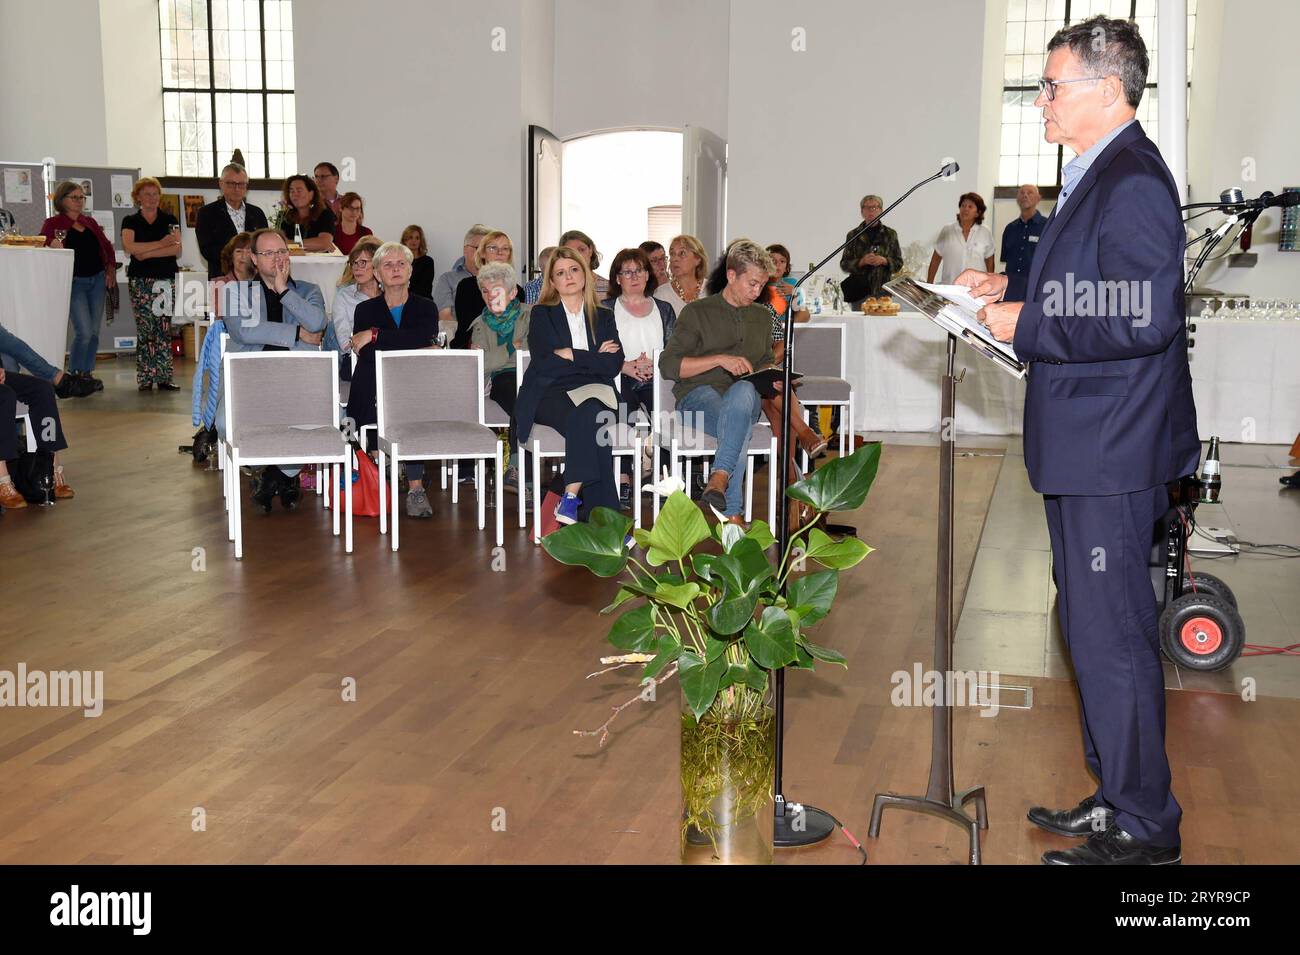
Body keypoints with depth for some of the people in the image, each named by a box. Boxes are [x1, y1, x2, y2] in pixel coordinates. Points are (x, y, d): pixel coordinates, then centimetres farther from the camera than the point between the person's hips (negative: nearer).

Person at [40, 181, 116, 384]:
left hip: (97, 279, 5)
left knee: (94, 331, 6)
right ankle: (75, 375, 1)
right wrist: (53, 247, -28)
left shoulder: (90, 222, 16)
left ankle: (87, 373, 16)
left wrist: (111, 268, 9)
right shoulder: (52, 224, 1)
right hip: (74, 282, -5)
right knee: (84, 332, -14)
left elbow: (106, 246, 22)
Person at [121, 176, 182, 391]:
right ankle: (145, 379, -1)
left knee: (164, 329, 0)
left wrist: (146, 253, -10)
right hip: (140, 280, -1)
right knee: (145, 329, -5)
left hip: (166, 279, 1)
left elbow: (177, 248, -4)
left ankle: (163, 377, 2)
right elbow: (129, 247, -10)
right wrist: (161, 244, -8)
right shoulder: (130, 222, 7)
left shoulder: (170, 220, 10)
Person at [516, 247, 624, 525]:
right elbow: (543, 363, -1)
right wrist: (593, 358, 2)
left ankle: (571, 495, -37)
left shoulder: (603, 318, 22)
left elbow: (614, 364, 5)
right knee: (589, 417, -35)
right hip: (551, 393, -2)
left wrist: (571, 355, -2)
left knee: (588, 416, -36)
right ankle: (601, 515, -37)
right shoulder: (541, 314, 16)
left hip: (593, 393, 2)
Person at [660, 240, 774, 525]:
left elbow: (765, 361, 37)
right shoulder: (697, 312, 7)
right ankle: (733, 515, -43)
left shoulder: (762, 316, 24)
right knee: (739, 432, -39)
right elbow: (668, 365, -2)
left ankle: (718, 480, -50)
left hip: (745, 397, 3)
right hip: (698, 395, -3)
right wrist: (720, 359, -12)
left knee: (743, 389, -39)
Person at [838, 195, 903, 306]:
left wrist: (884, 261, -10)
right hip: (859, 291, 0)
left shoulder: (890, 234, 9)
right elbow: (844, 265, 4)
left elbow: (899, 263, 9)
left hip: (882, 290, 0)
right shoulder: (853, 235, 7)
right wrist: (862, 262, -12)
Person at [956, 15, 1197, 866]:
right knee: (1096, 628, 18)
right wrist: (1013, 291, 10)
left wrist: (1025, 325, -18)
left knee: (1112, 634, -2)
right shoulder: (1098, 175, 15)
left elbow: (1142, 319, -25)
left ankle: (1144, 828, 12)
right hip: (1087, 445, 11)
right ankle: (1116, 796, 32)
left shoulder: (1132, 182, -17)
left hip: (1111, 452, -11)